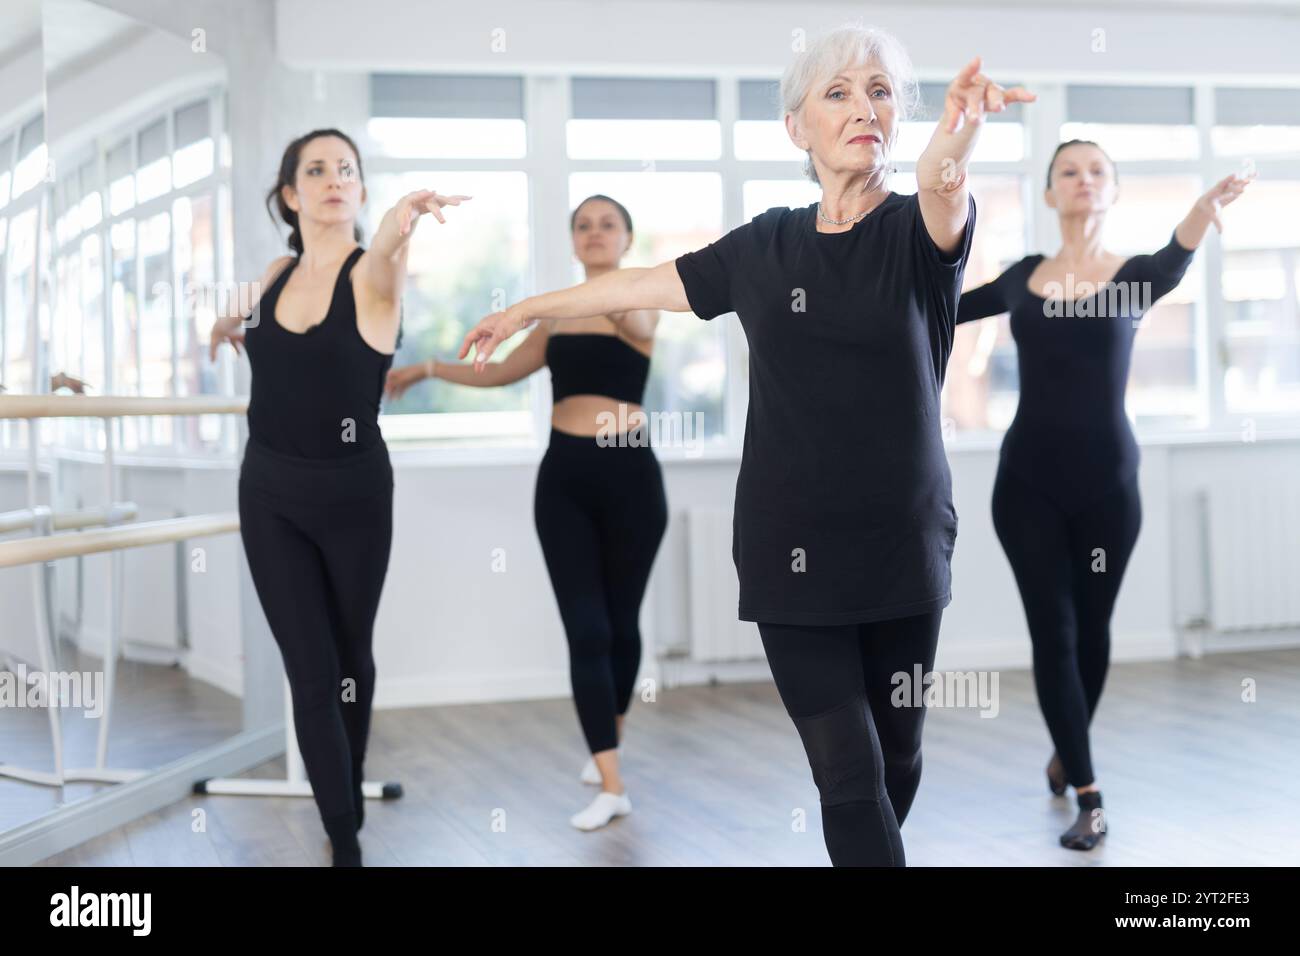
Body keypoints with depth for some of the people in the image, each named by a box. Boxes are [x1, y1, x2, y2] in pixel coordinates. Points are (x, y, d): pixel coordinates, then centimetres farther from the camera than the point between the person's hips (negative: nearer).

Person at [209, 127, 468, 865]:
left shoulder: (373, 272, -11)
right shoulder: (274, 276, 2)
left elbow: (386, 254, -41)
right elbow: (237, 338, 28)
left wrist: (405, 216, -59)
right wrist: (227, 329, 10)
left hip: (353, 490, -2)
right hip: (269, 492, 3)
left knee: (351, 658, 16)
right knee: (311, 672, -1)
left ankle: (351, 800, 40)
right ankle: (344, 843, 5)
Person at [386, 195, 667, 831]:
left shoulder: (643, 305, -3)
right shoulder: (558, 315, 12)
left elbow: (637, 323, -28)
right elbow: (502, 372, 25)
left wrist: (616, 307, -50)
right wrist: (428, 369, 22)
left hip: (628, 476, -3)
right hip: (564, 477, 3)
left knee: (620, 622, 10)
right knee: (585, 630, -5)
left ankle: (608, 745, 33)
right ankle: (611, 786, -4)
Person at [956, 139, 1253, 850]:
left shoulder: (1132, 276, -3)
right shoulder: (1023, 277, 6)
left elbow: (1172, 265, -27)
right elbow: (949, 308, 22)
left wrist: (1202, 213, -49)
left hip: (1106, 479, -1)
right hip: (1028, 479, 1)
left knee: (1090, 627, 13)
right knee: (1052, 630, -3)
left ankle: (1067, 751, 38)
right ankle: (1089, 798, 1)